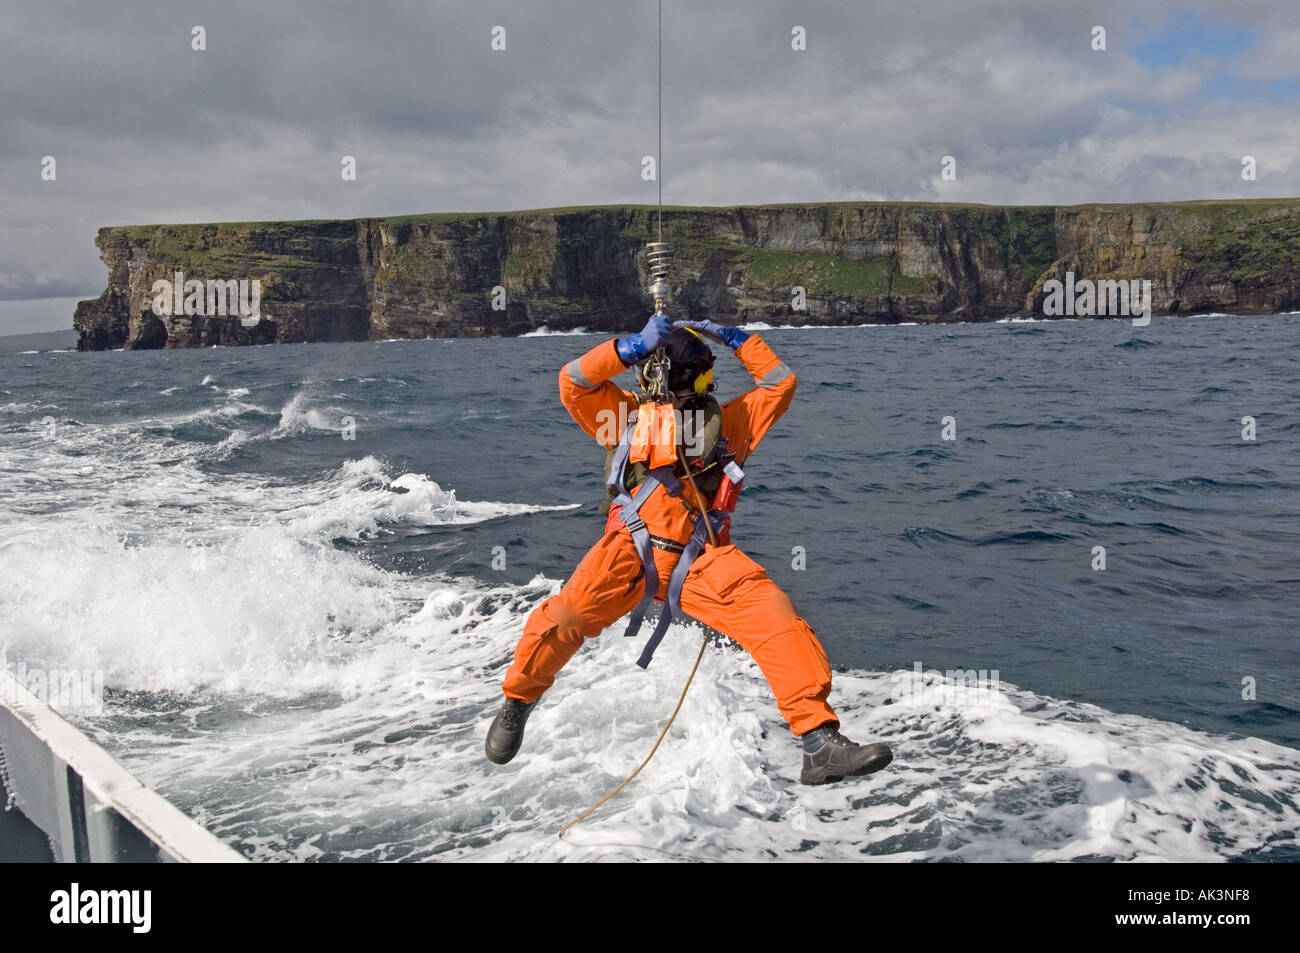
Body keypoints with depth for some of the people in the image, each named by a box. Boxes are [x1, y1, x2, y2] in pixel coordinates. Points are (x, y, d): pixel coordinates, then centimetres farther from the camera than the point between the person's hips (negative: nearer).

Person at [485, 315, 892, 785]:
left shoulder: (725, 422, 25)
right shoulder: (628, 416, 21)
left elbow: (780, 382, 28)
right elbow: (574, 381, 9)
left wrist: (734, 337, 24)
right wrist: (636, 345, 0)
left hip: (701, 561, 1)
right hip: (633, 550, -1)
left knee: (774, 614, -24)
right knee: (567, 615, -26)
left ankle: (821, 744, -26)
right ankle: (517, 702, 4)